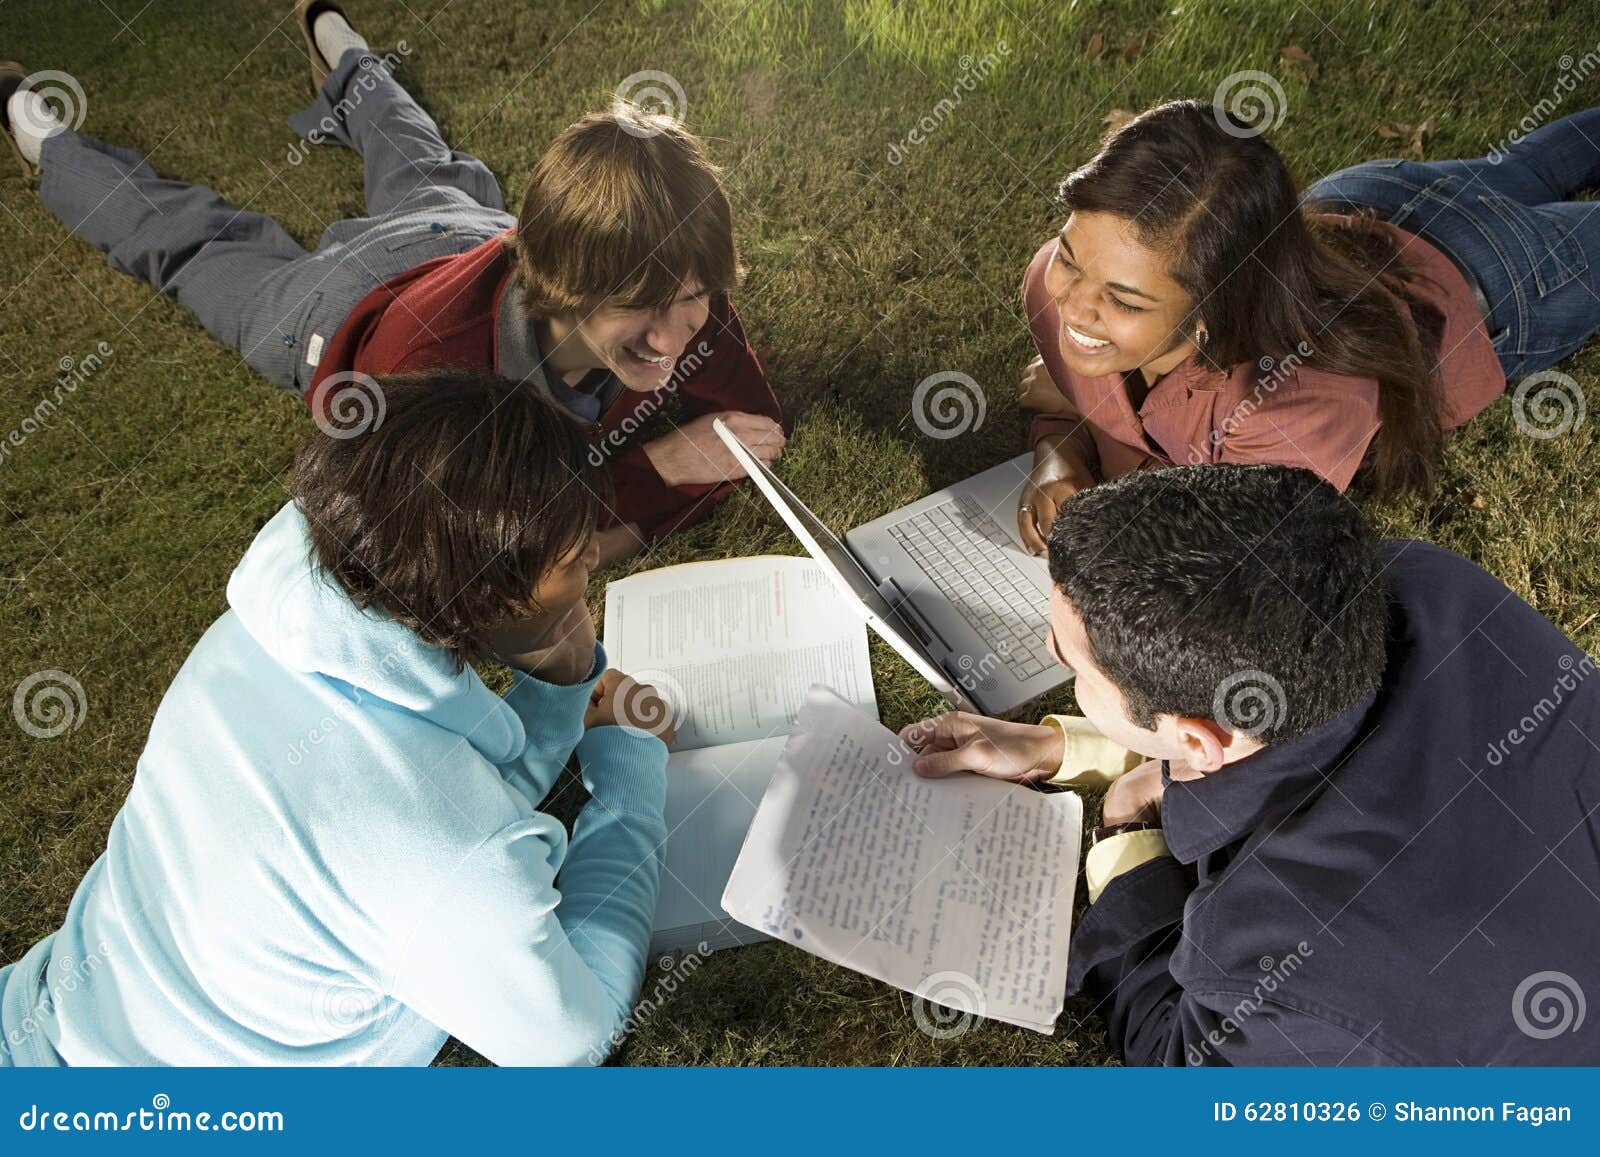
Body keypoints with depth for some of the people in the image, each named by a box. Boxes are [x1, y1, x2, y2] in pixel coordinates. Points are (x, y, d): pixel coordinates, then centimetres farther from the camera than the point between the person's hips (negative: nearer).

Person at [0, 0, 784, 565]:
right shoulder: (437, 353, -52)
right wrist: (654, 465, -52)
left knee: (430, 179, 37)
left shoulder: (682, 298, -41)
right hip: (348, 296, -3)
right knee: (194, 241, 26)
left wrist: (631, 519, -43)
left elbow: (754, 425, -27)